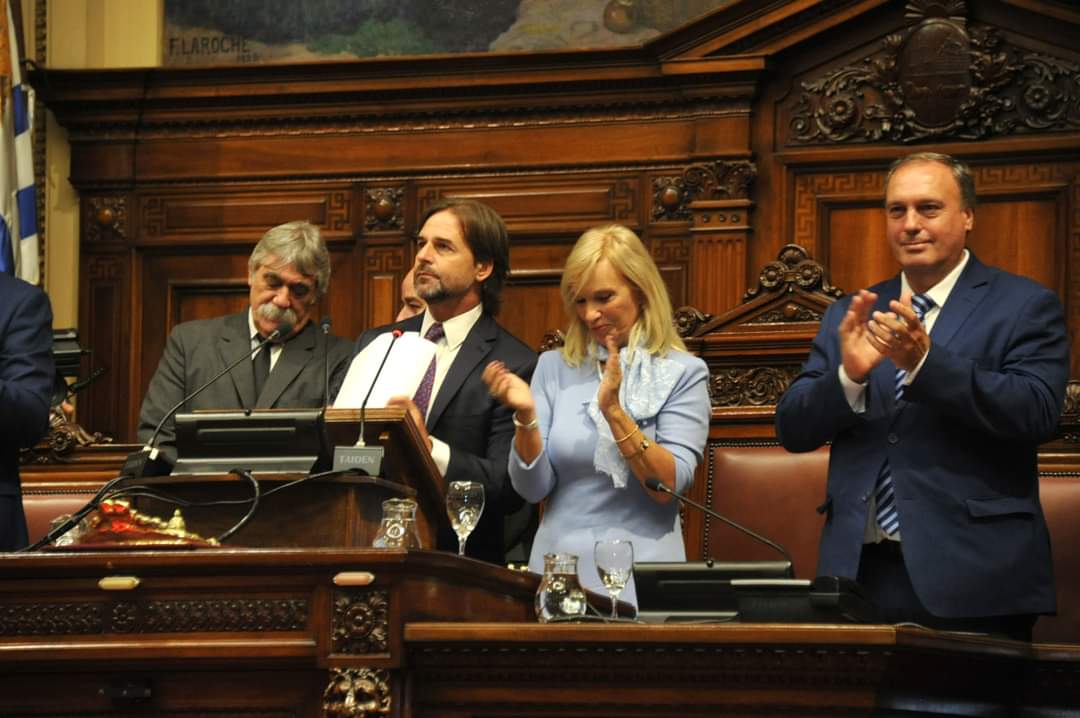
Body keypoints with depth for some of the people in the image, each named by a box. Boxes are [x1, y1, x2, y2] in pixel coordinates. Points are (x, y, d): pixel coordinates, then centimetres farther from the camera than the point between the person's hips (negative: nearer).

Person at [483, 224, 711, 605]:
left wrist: (614, 411, -18)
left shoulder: (682, 373, 2)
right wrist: (526, 417, -12)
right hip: (558, 568, 2)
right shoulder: (555, 367, 11)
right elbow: (533, 488, 5)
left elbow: (670, 485, -8)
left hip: (639, 575, -2)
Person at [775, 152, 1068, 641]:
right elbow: (792, 430, 7)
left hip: (970, 577, -3)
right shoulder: (850, 316, 14)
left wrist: (924, 361, -23)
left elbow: (1038, 413, -13)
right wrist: (849, 374, -14)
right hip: (858, 570, 4)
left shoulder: (1025, 306, 2)